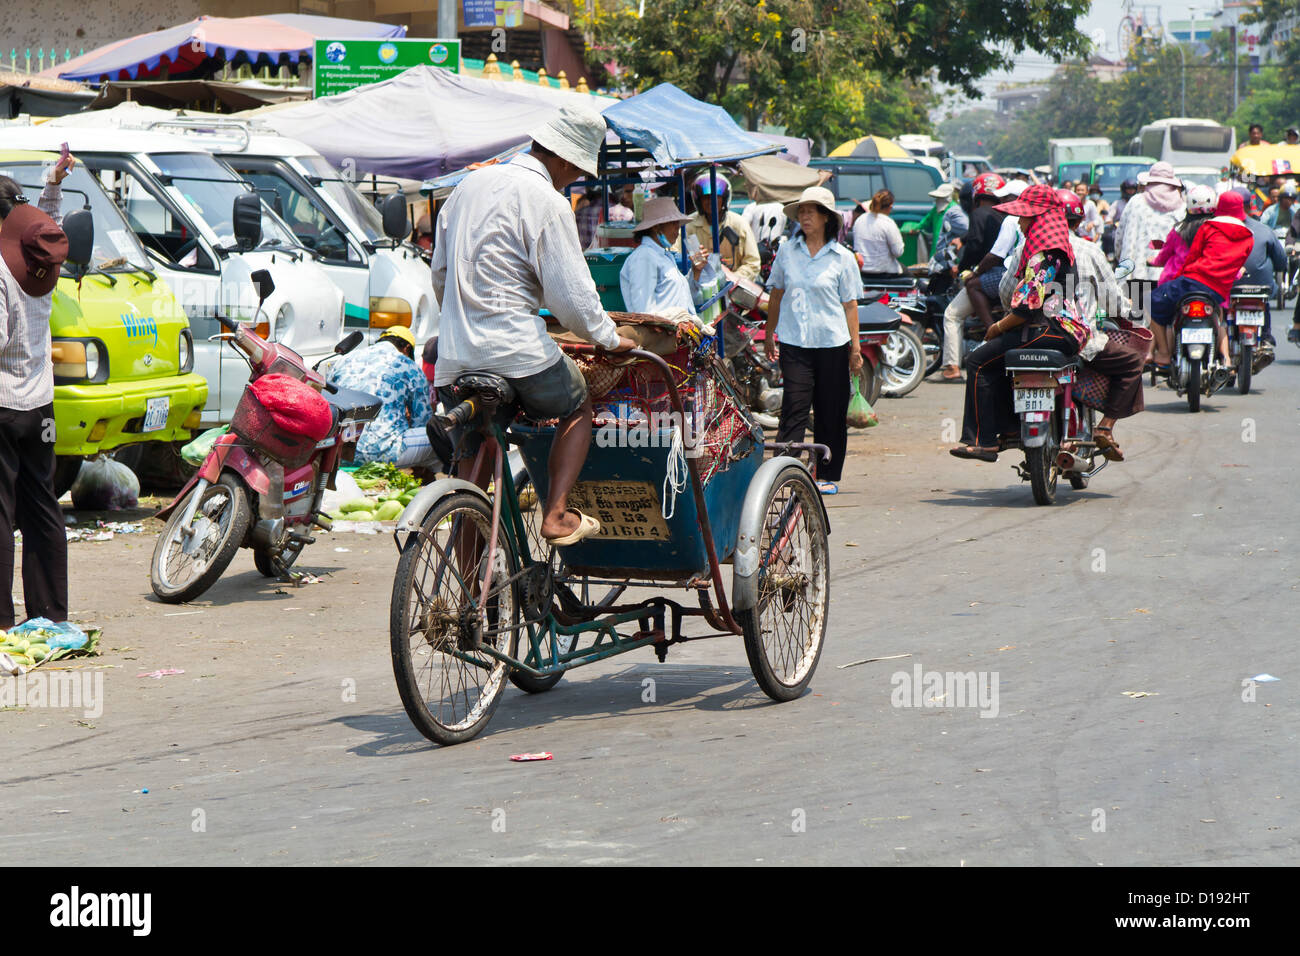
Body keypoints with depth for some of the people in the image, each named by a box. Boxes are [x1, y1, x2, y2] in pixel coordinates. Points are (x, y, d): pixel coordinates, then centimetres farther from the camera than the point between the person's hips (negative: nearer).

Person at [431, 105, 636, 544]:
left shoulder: (470, 184, 14)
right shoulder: (547, 202, -10)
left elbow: (440, 273, 22)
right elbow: (571, 296, -11)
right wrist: (610, 337, 5)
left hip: (457, 353, 6)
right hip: (516, 348, -6)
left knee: (471, 456, 14)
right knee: (578, 408, 19)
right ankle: (556, 515, 5)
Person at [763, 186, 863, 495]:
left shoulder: (843, 258, 2)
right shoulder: (786, 252, 6)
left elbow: (850, 304, 3)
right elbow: (776, 295, 15)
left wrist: (856, 347, -1)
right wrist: (768, 336, 17)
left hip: (832, 343, 0)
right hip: (794, 342, 0)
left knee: (831, 413, 5)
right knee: (794, 410, -9)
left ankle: (828, 476, 15)